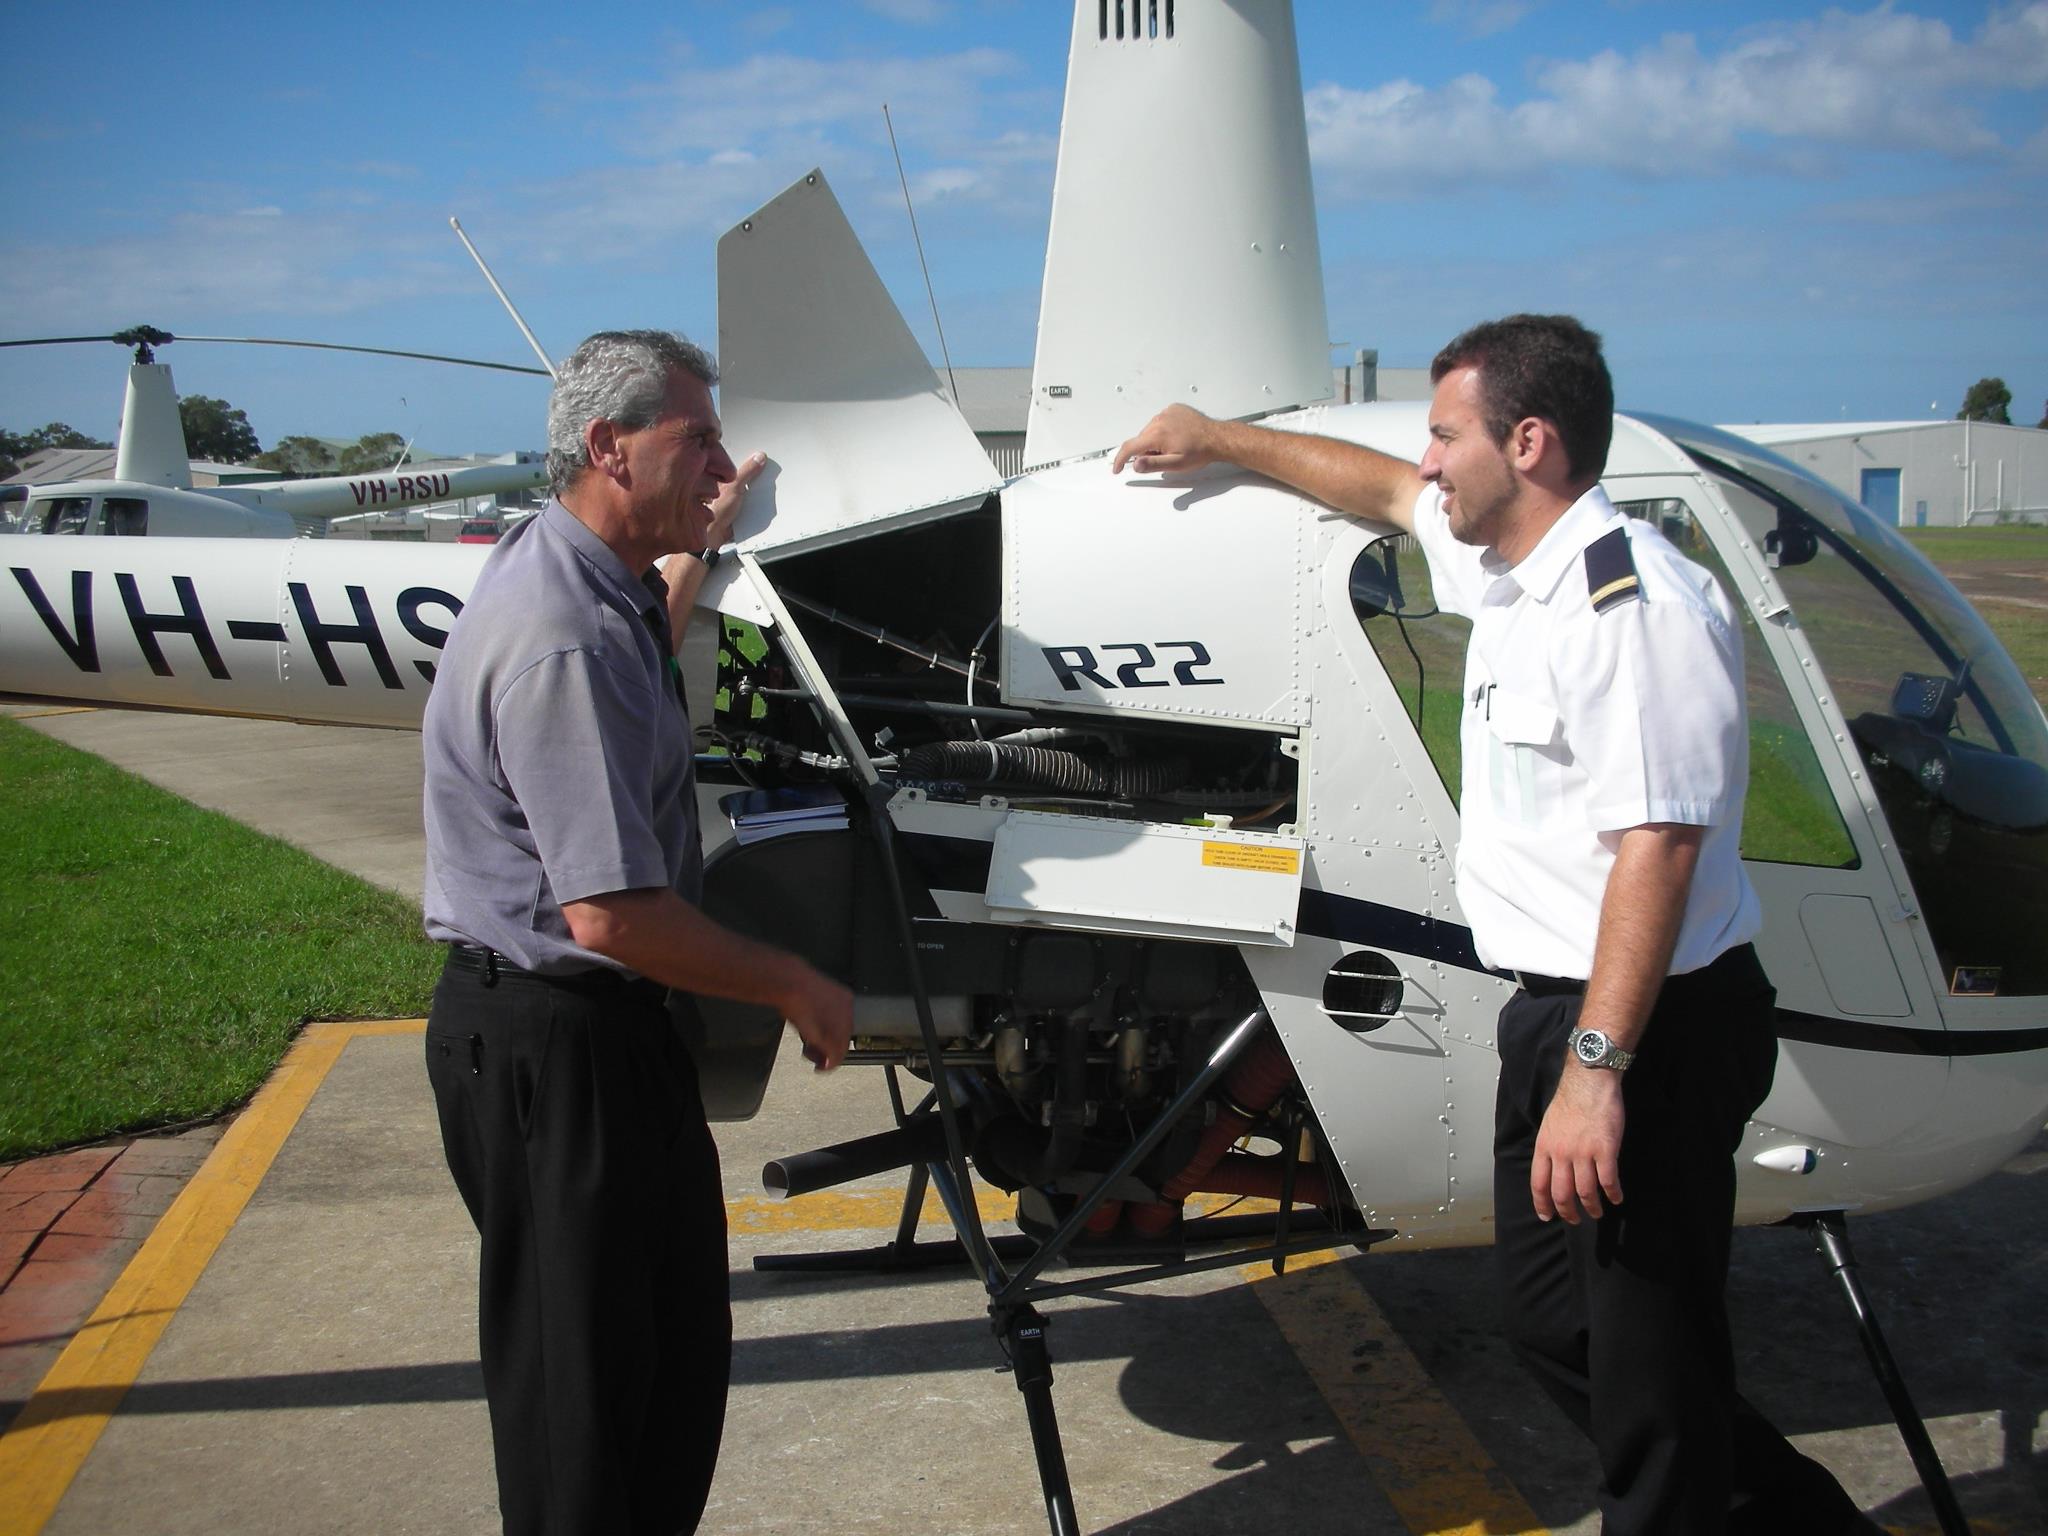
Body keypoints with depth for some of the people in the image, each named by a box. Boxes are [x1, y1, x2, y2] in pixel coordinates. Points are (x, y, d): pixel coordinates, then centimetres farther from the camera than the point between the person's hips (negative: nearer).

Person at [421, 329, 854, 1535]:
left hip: (614, 1026, 11)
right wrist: (795, 987, -15)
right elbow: (613, 913, -28)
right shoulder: (559, 638, -25)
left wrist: (701, 549, 34)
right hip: (552, 1041, -11)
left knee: (682, 1343, 21)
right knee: (584, 1387, 5)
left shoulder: (586, 582, 9)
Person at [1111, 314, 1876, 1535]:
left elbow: (1658, 843, -27)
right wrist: (1222, 441, 39)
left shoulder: (1632, 601, -20)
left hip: (1651, 1029, -11)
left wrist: (1595, 1068, -30)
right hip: (1559, 1016, 11)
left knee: (1648, 1362, -1)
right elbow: (1384, 488, 30)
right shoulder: (1513, 569, 12)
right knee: (1553, 1319, 20)